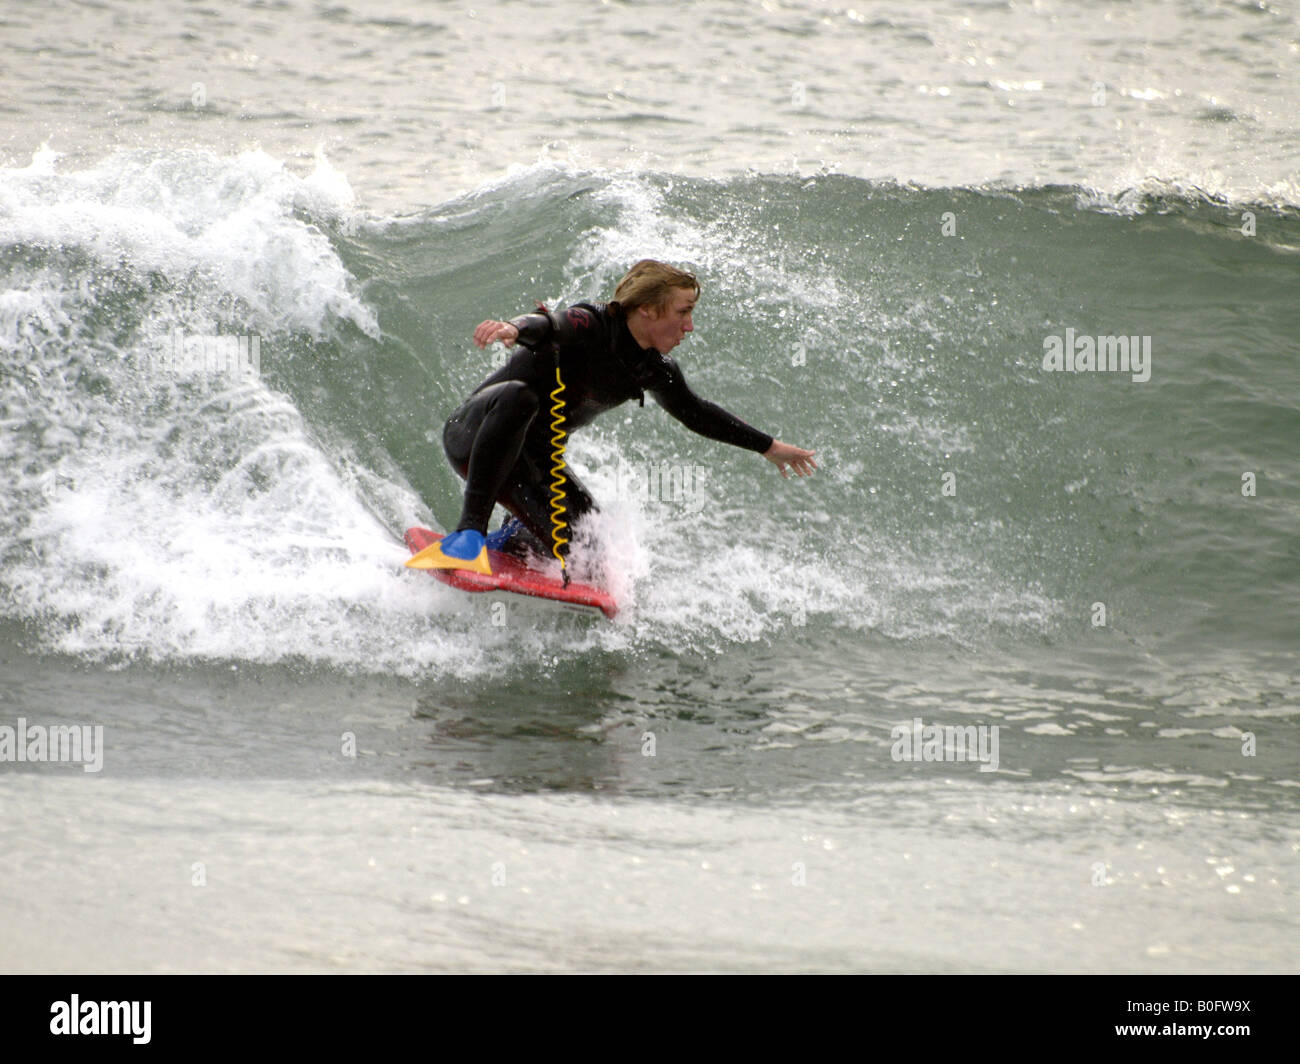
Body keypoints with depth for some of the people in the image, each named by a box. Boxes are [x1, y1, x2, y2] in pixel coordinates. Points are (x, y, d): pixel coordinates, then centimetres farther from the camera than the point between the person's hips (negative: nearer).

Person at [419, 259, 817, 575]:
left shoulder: (655, 370, 1)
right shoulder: (590, 327, -22)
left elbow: (694, 412, 19)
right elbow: (548, 325, -45)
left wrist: (767, 446, 25)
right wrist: (514, 328, -69)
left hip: (536, 461, 8)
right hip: (477, 436, -8)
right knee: (517, 397, -42)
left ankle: (510, 541, 26)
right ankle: (470, 530, -40)